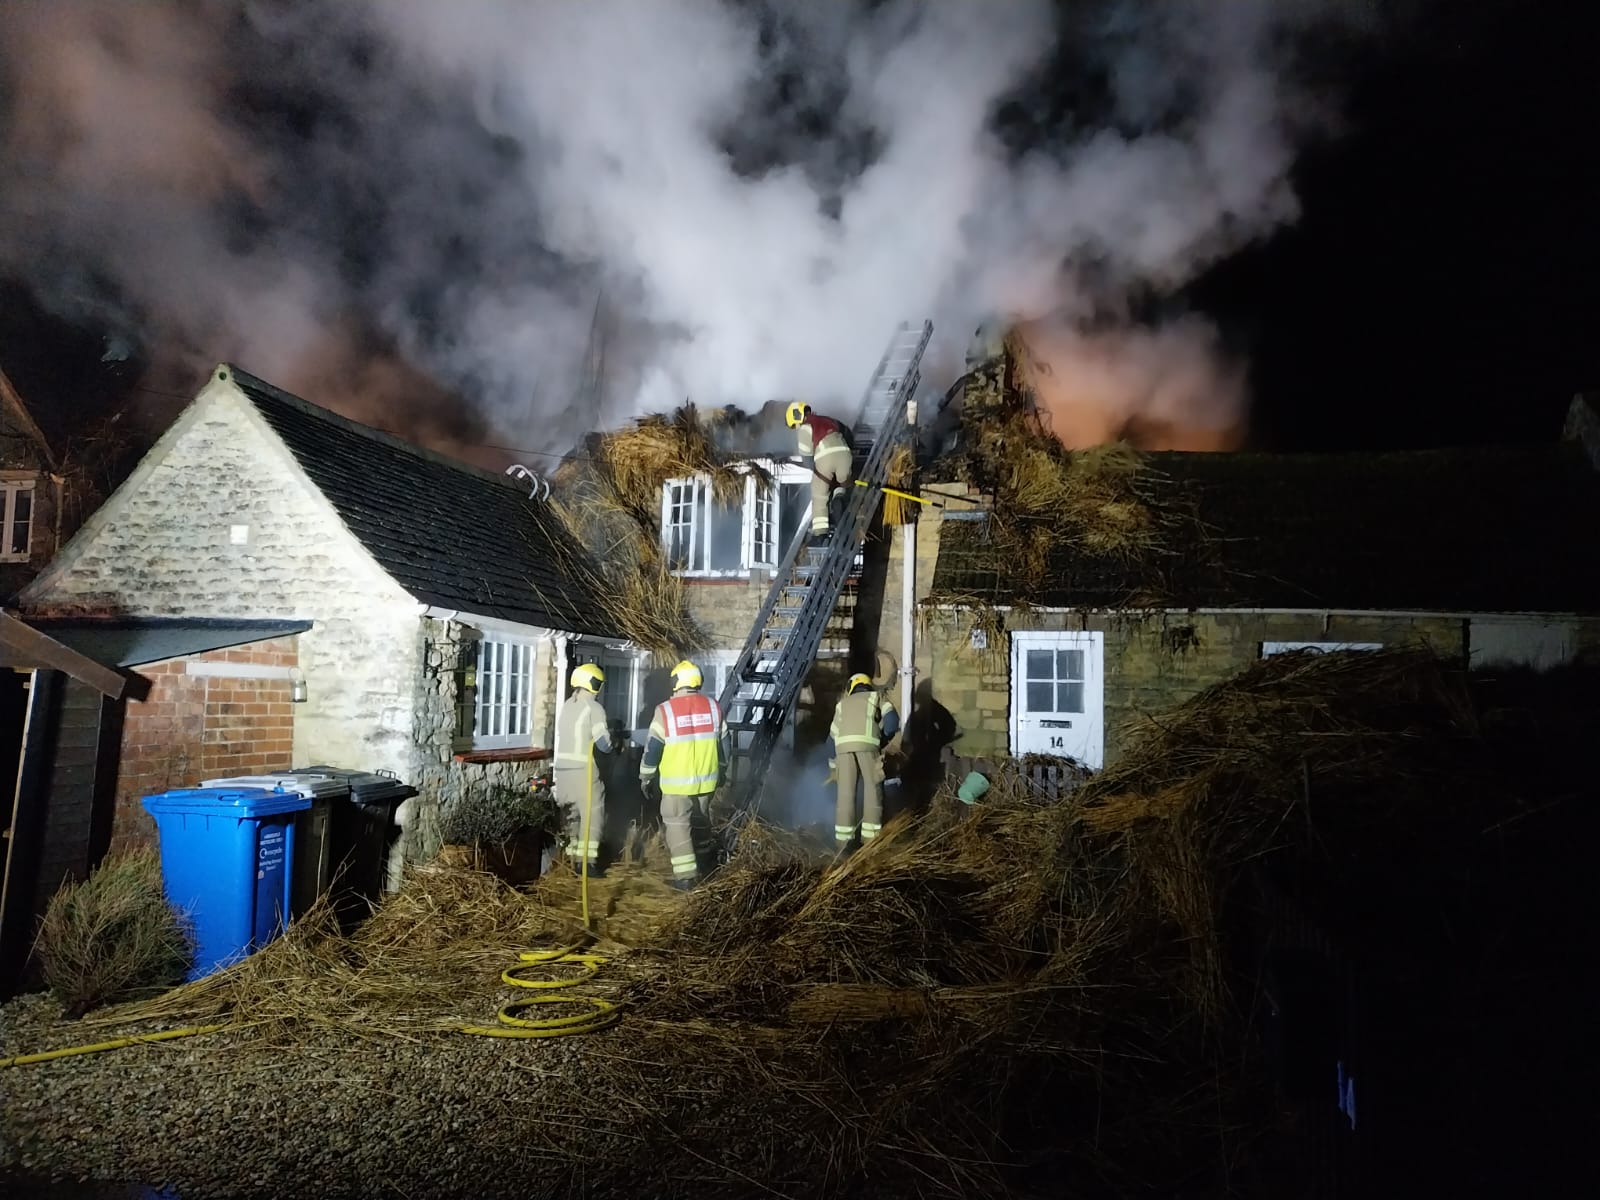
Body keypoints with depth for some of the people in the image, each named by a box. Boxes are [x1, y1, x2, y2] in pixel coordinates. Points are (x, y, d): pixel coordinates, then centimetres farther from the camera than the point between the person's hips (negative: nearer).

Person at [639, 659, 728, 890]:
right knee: (698, 823, 20)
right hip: (706, 779, 4)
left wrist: (646, 776, 6)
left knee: (677, 826, 4)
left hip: (676, 782, -4)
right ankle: (696, 866, 30)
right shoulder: (713, 707, 0)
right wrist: (720, 772, 22)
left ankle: (685, 875, 1)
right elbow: (723, 745, 9)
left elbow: (653, 747, -8)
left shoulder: (665, 710, -12)